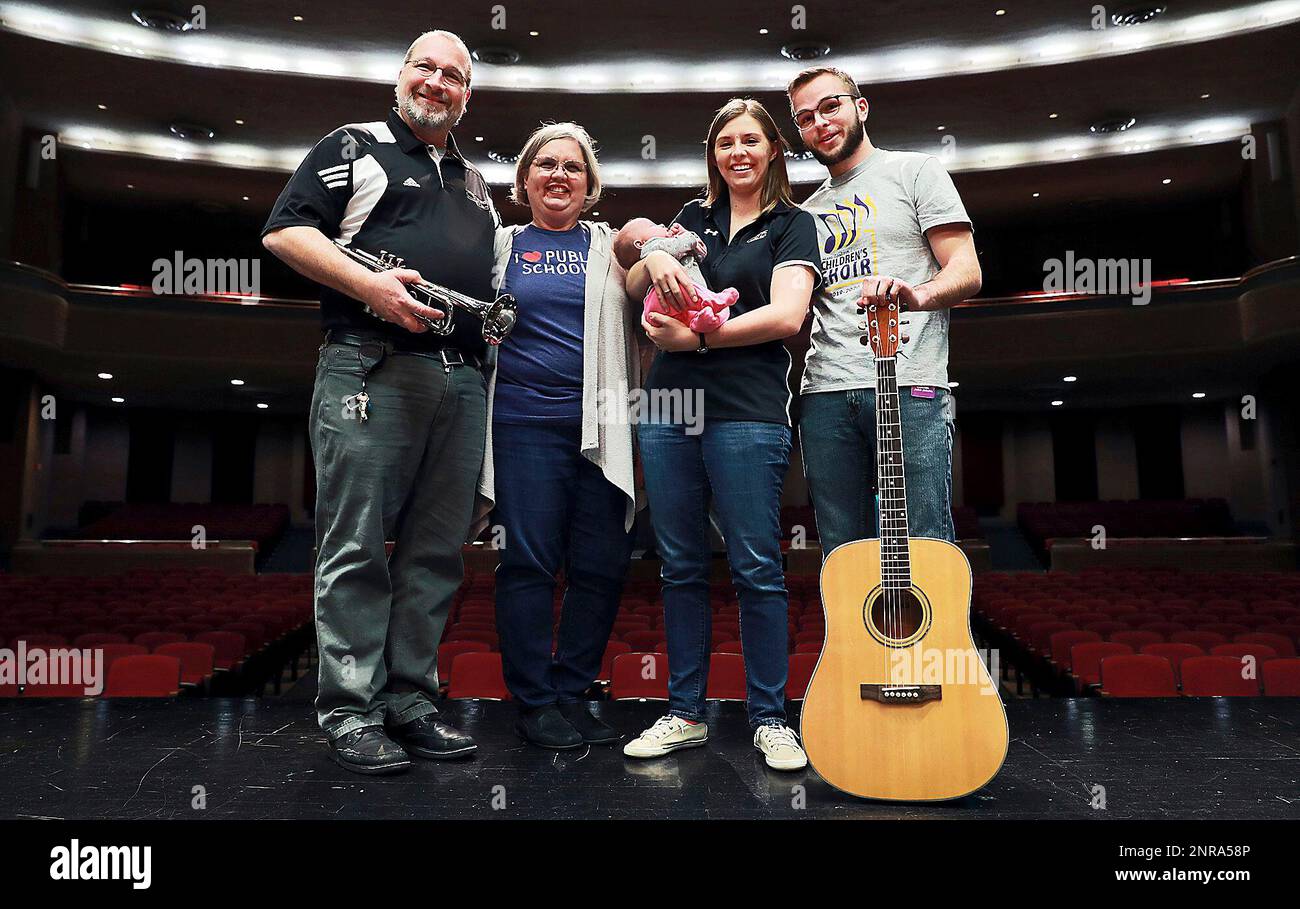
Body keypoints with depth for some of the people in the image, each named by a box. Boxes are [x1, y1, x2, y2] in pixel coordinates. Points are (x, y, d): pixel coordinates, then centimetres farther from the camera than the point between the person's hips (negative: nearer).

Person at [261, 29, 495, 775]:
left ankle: (409, 699, 15)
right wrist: (371, 287, -15)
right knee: (357, 546, -4)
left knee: (436, 551, 6)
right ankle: (350, 713, 4)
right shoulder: (355, 148, 9)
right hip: (373, 371, -6)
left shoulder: (475, 182, 27)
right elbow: (285, 232, -2)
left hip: (464, 380, 6)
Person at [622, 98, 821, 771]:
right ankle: (685, 713, 19)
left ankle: (769, 719, 11)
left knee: (755, 568, -3)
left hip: (745, 411, -4)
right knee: (681, 566, 7)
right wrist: (653, 256, -9)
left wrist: (698, 338, -12)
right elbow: (634, 287, 13)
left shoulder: (792, 225, 7)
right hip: (669, 406, 5)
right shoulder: (693, 217, 20)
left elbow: (785, 315, -8)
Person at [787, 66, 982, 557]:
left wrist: (917, 294, -23)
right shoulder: (808, 213, 25)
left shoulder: (915, 171, 11)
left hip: (910, 390, -4)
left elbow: (966, 271, 1)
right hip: (824, 395, 5)